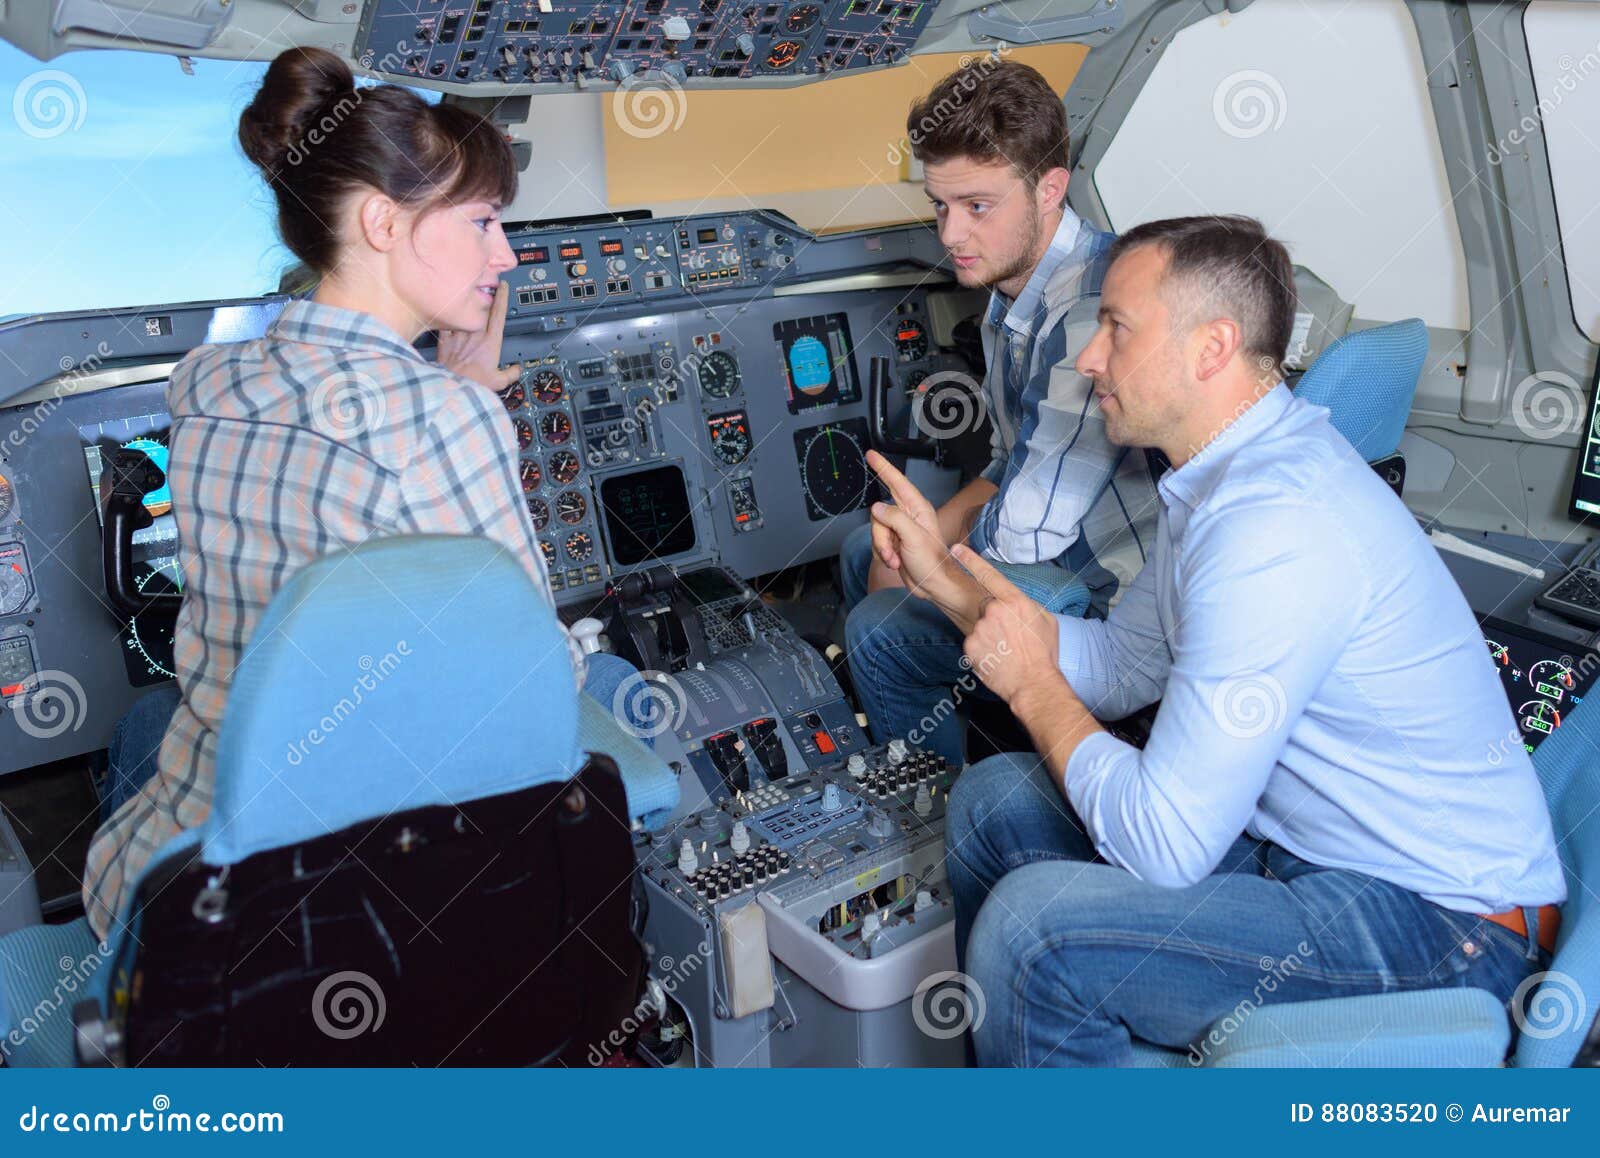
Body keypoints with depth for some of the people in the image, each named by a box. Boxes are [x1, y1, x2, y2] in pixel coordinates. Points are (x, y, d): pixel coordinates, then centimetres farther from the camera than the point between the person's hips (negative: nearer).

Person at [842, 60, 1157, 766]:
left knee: (883, 631, -16)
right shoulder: (1013, 292, 2)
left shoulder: (1095, 305, -31)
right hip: (1054, 539, 10)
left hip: (1118, 587, -10)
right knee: (864, 553, 18)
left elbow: (1027, 527, -31)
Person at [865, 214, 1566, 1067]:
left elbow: (1163, 848, -27)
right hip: (1297, 836, 10)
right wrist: (946, 578, 3)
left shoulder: (1273, 528, -29)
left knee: (1033, 926, -26)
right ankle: (997, 1050, 29)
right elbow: (1120, 666, 13)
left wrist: (1033, 683, -12)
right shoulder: (1225, 474, 4)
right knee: (991, 803, 8)